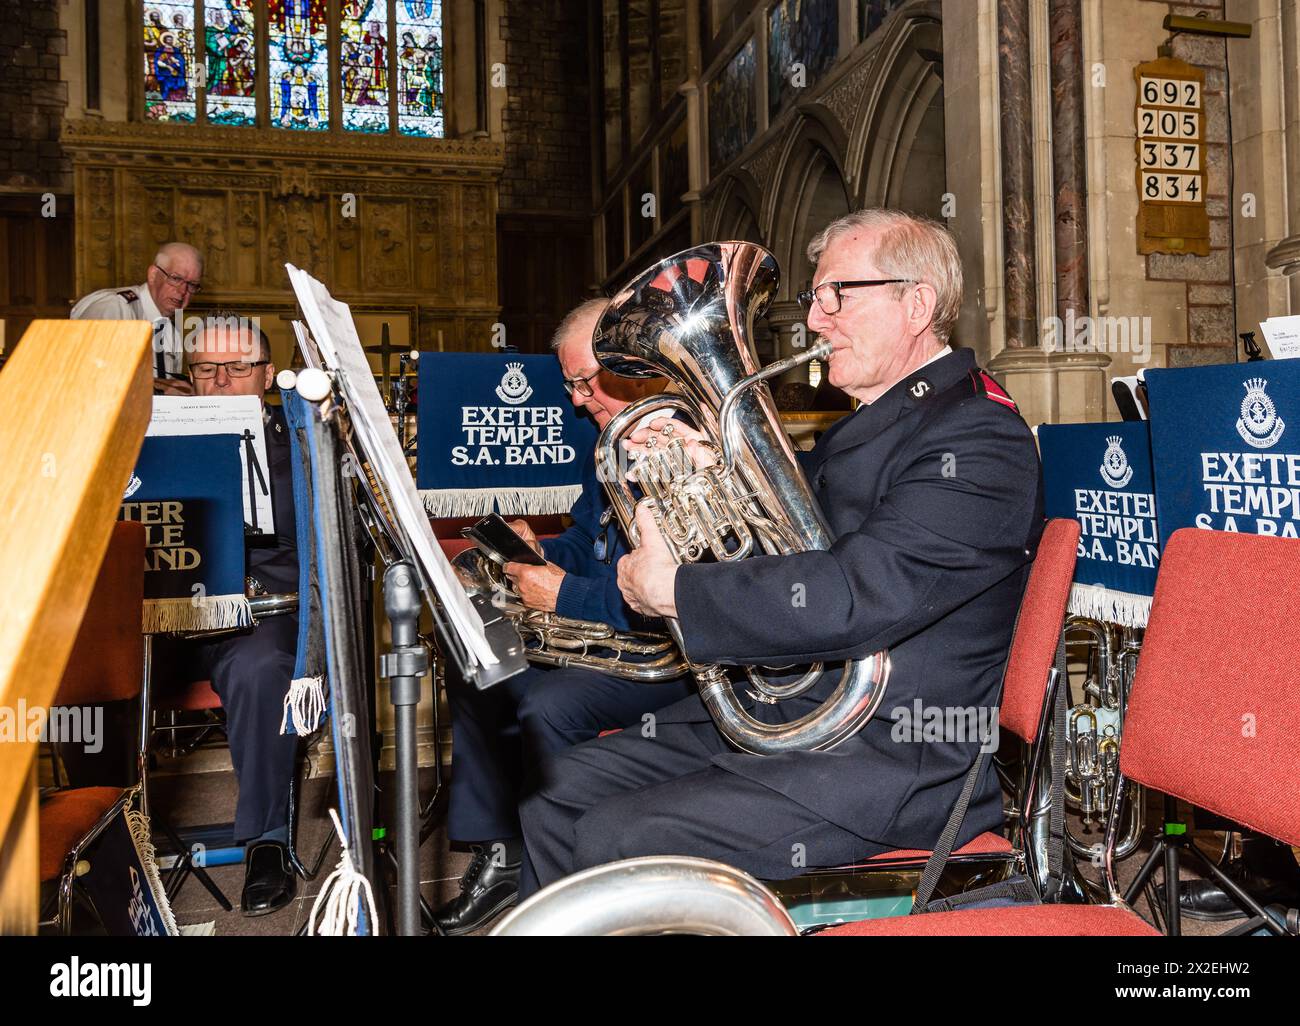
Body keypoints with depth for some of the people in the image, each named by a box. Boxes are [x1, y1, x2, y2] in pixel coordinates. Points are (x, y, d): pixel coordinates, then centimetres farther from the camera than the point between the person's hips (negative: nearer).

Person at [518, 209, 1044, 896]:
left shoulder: (978, 439, -16)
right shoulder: (870, 424, 15)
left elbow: (856, 594, -29)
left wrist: (670, 590, -19)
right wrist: (707, 469, 2)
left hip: (899, 761, -9)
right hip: (788, 710, 9)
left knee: (613, 844, -20)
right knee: (558, 790, 3)